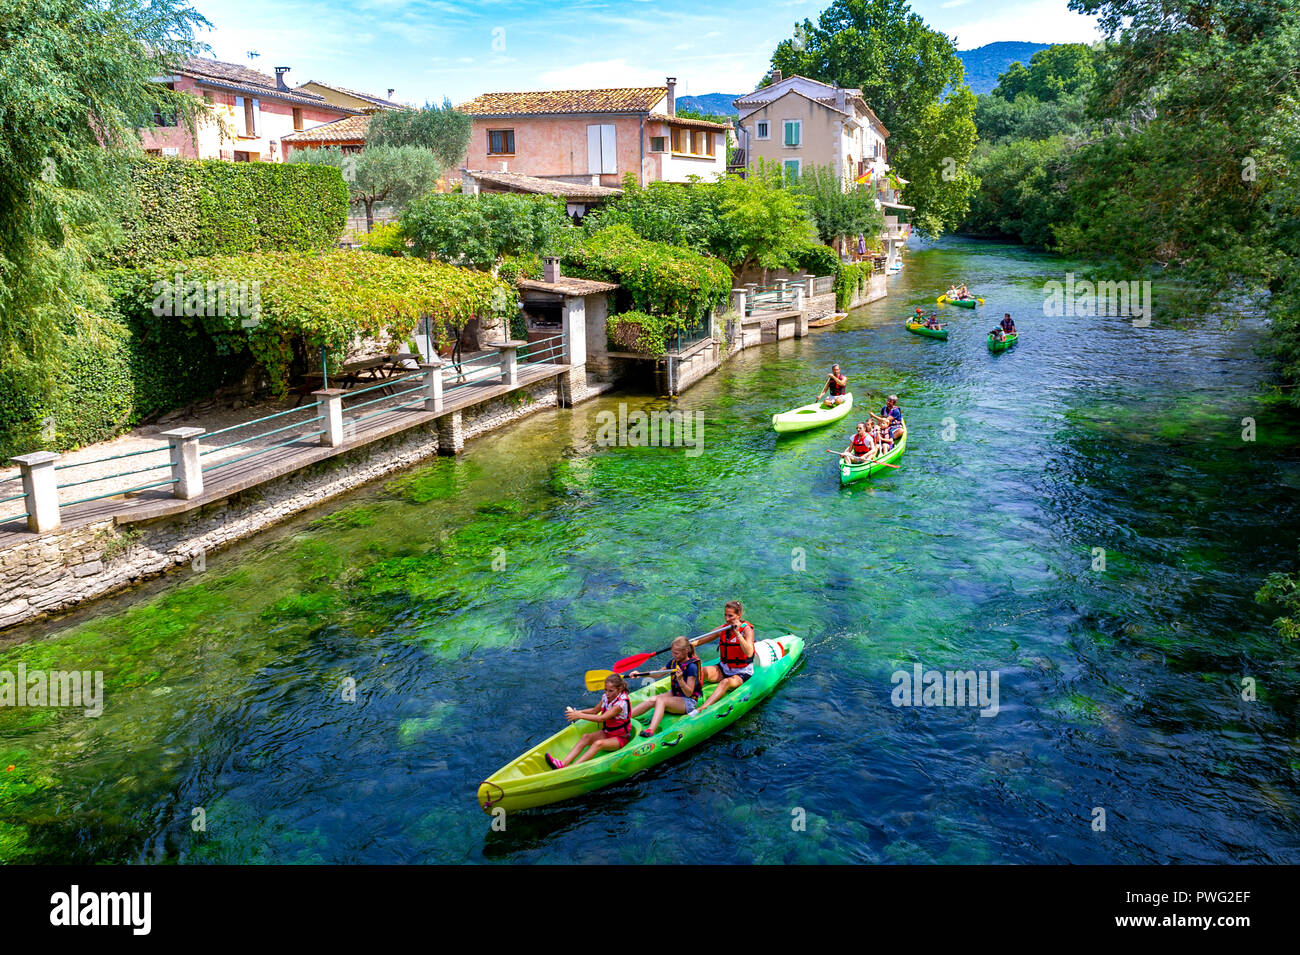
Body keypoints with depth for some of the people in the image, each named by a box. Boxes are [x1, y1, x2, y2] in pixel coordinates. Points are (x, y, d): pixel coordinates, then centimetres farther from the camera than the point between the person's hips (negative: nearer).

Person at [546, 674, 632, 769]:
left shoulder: (622, 703, -24)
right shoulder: (606, 697, 0)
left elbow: (601, 718, -30)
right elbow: (595, 710, 17)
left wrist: (580, 715, -28)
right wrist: (579, 712, -1)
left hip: (621, 738, -7)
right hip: (606, 733, 7)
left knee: (598, 743, -34)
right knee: (586, 737, -19)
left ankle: (572, 768, -46)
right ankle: (563, 763, -34)